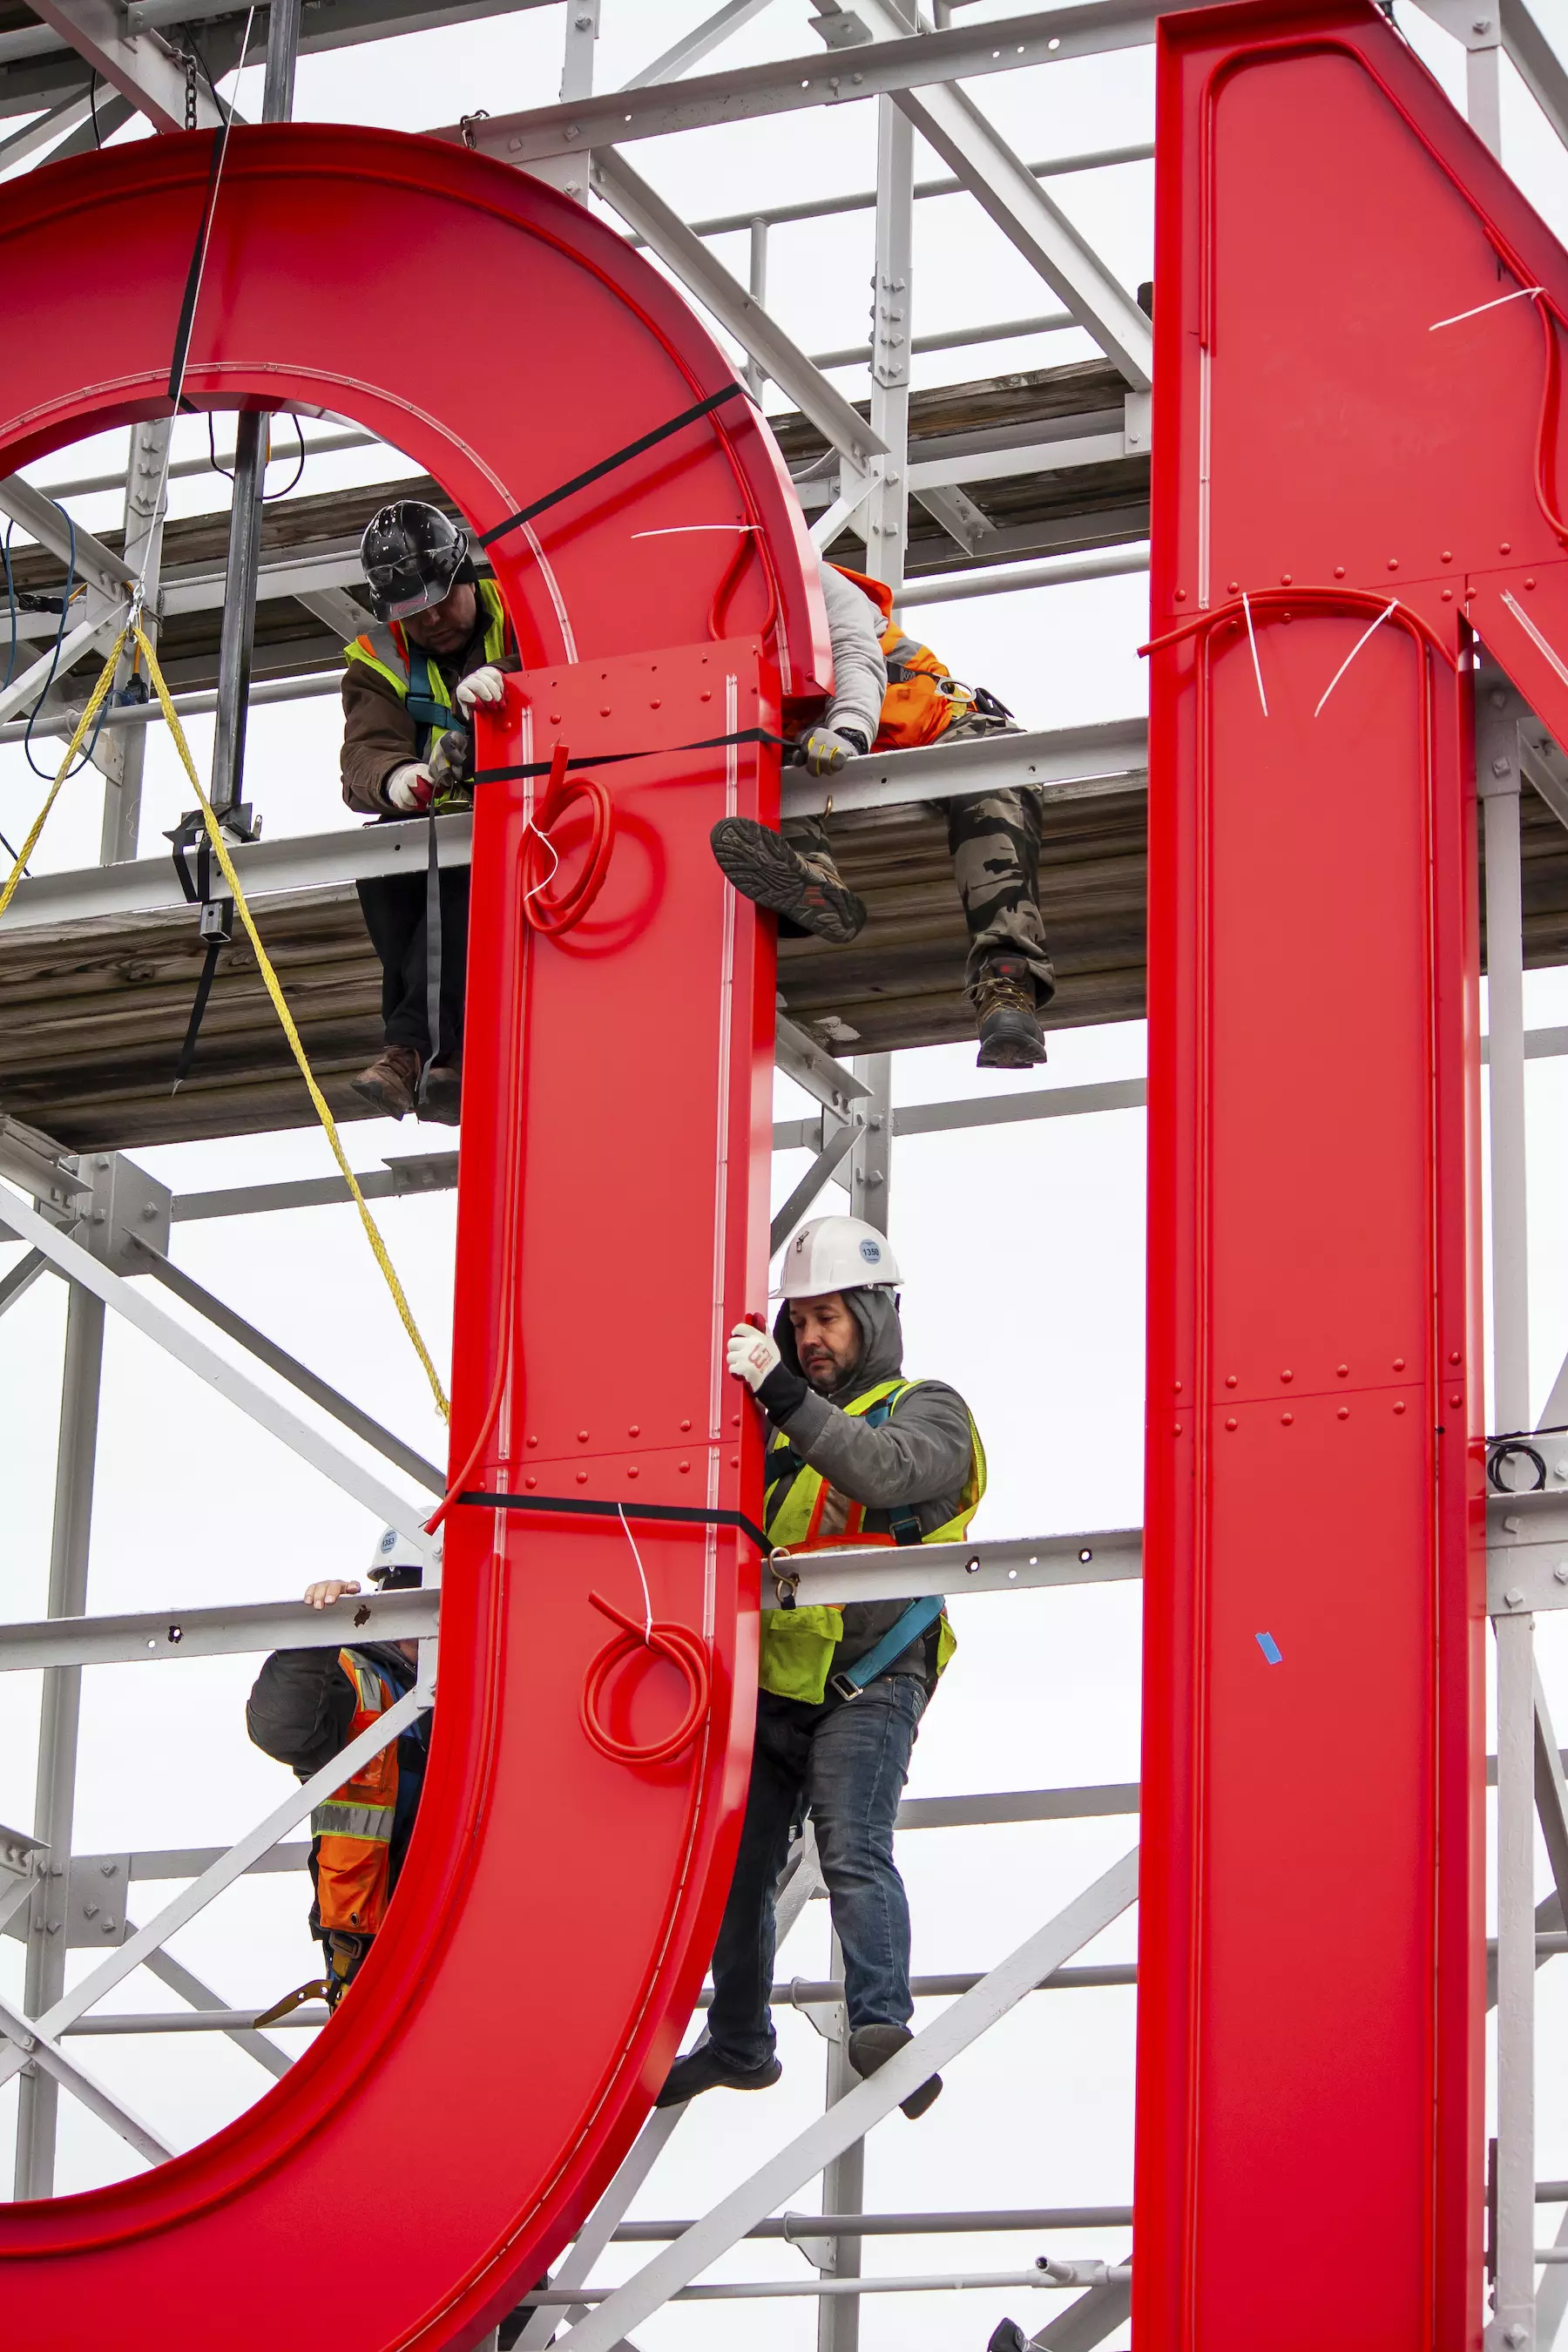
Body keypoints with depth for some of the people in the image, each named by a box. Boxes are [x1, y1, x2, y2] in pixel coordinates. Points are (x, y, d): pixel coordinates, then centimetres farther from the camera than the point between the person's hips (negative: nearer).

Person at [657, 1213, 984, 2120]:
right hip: (769, 1686, 7)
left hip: (865, 1688, -7)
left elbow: (885, 1472, -22)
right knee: (736, 1867, 12)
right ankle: (737, 2046, 27)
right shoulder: (787, 1422, 21)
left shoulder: (926, 1409, 1)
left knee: (853, 1849, -25)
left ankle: (884, 2030, -34)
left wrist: (785, 1395, -31)